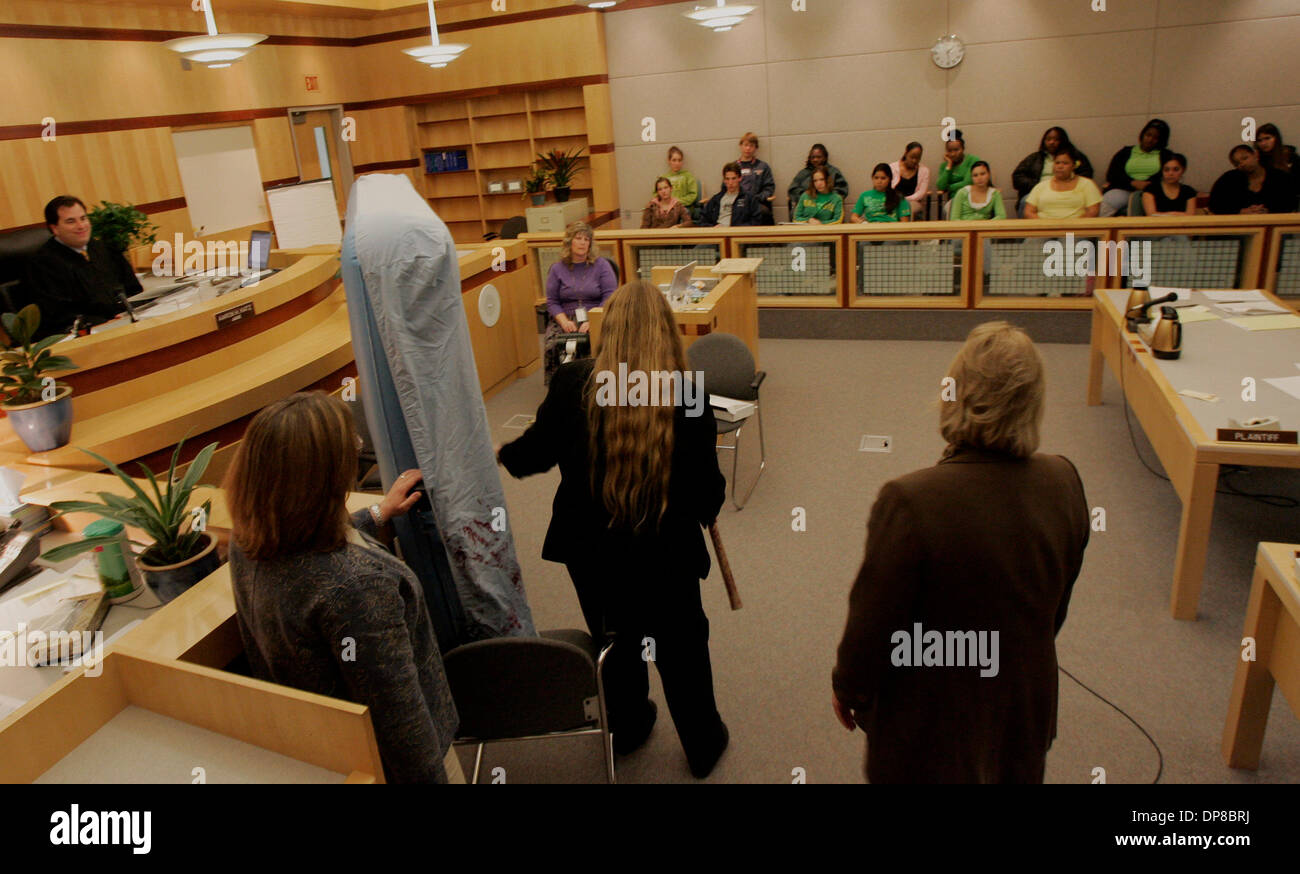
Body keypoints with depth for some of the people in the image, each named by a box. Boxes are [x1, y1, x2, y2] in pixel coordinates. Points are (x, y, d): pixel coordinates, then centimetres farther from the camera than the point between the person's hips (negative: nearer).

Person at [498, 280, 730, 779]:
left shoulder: (573, 383, -16)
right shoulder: (687, 396, -20)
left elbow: (536, 452, -3)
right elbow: (708, 491, -15)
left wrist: (504, 454, 20)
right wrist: (706, 509, 9)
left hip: (589, 550, 2)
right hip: (665, 554, -2)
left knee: (616, 642, 26)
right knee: (681, 649, 20)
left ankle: (627, 728, 50)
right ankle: (702, 746, 41)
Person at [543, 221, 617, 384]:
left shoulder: (601, 265, 8)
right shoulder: (557, 269, 13)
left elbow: (609, 298, -1)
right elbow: (552, 302, 9)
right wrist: (564, 322, -11)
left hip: (596, 318, -1)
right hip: (566, 318, 1)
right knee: (553, 345, -29)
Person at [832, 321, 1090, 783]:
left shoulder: (909, 502, -32)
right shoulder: (1063, 481, -14)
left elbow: (872, 622, -20)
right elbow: (1058, 606, 2)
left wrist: (847, 688, -2)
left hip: (934, 726, -5)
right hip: (1025, 713, 5)